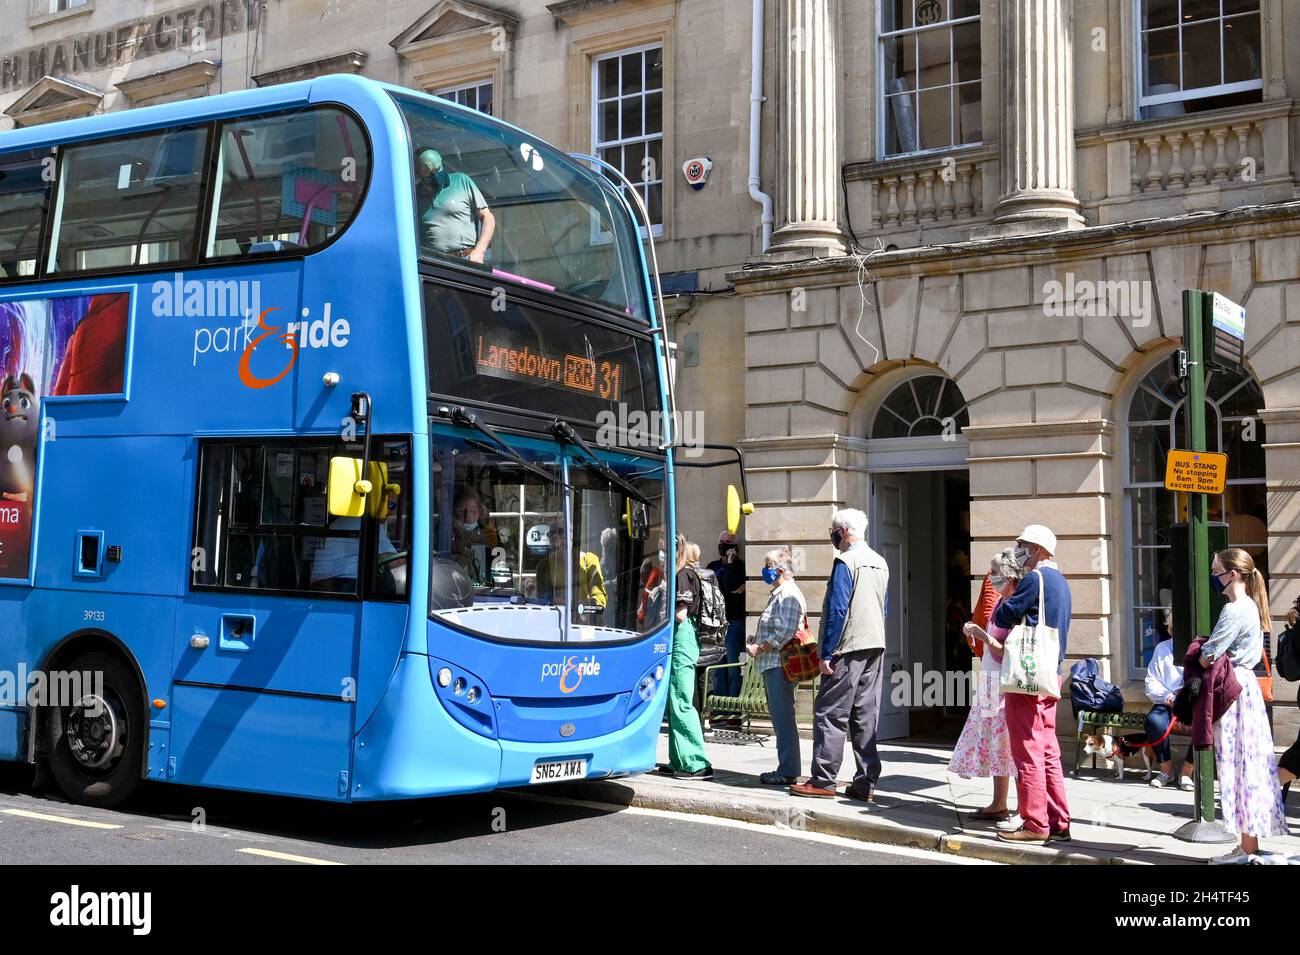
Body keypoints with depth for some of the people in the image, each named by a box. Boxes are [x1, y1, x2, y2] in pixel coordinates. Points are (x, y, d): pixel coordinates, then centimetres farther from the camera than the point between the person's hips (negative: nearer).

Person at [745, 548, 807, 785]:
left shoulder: (788, 595, -13)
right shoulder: (778, 594, 21)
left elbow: (784, 632, -22)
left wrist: (760, 648, -14)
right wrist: (757, 642, 12)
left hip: (780, 665, -11)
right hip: (773, 665, 11)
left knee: (783, 717, -9)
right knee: (780, 718, 13)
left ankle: (788, 772, -6)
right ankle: (786, 769, 18)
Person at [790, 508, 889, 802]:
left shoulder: (845, 562, -10)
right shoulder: (880, 562, 15)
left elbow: (837, 610, -16)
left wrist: (826, 654, -14)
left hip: (849, 648, -8)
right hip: (875, 647, 8)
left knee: (830, 714, -3)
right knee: (866, 717, 8)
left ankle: (822, 781, -2)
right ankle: (865, 784, 9)